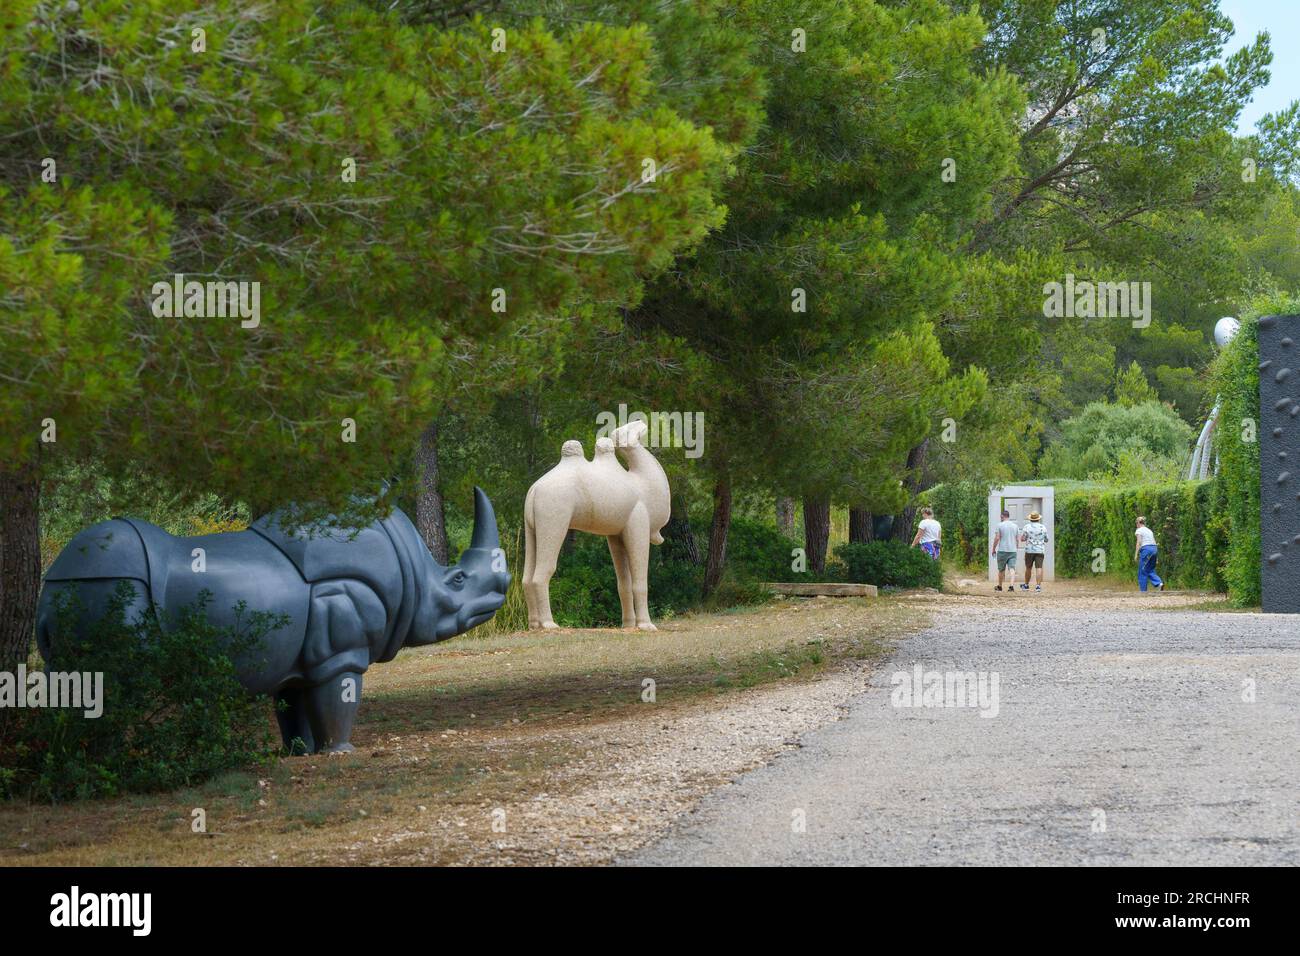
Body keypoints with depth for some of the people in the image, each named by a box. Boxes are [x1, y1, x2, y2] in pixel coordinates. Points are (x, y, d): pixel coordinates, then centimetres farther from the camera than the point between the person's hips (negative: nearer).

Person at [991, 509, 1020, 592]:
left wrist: (993, 549, 1)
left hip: (1002, 551, -3)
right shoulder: (1015, 526, 7)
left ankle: (999, 586, 22)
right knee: (1012, 568, -4)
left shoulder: (1000, 526, -5)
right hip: (1013, 550, 3)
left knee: (1001, 569, 10)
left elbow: (997, 538, -9)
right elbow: (1018, 539, 8)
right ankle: (1012, 585, -21)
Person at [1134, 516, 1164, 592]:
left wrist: (1136, 554, -8)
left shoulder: (1139, 531, 1)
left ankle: (1143, 590, 1)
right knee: (1151, 570, 11)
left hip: (1146, 549, -7)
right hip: (1154, 549, 7)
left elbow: (1139, 543, -9)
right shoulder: (1149, 531, 21)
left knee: (1143, 571, 1)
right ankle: (1159, 583, -12)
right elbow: (1154, 542, 18)